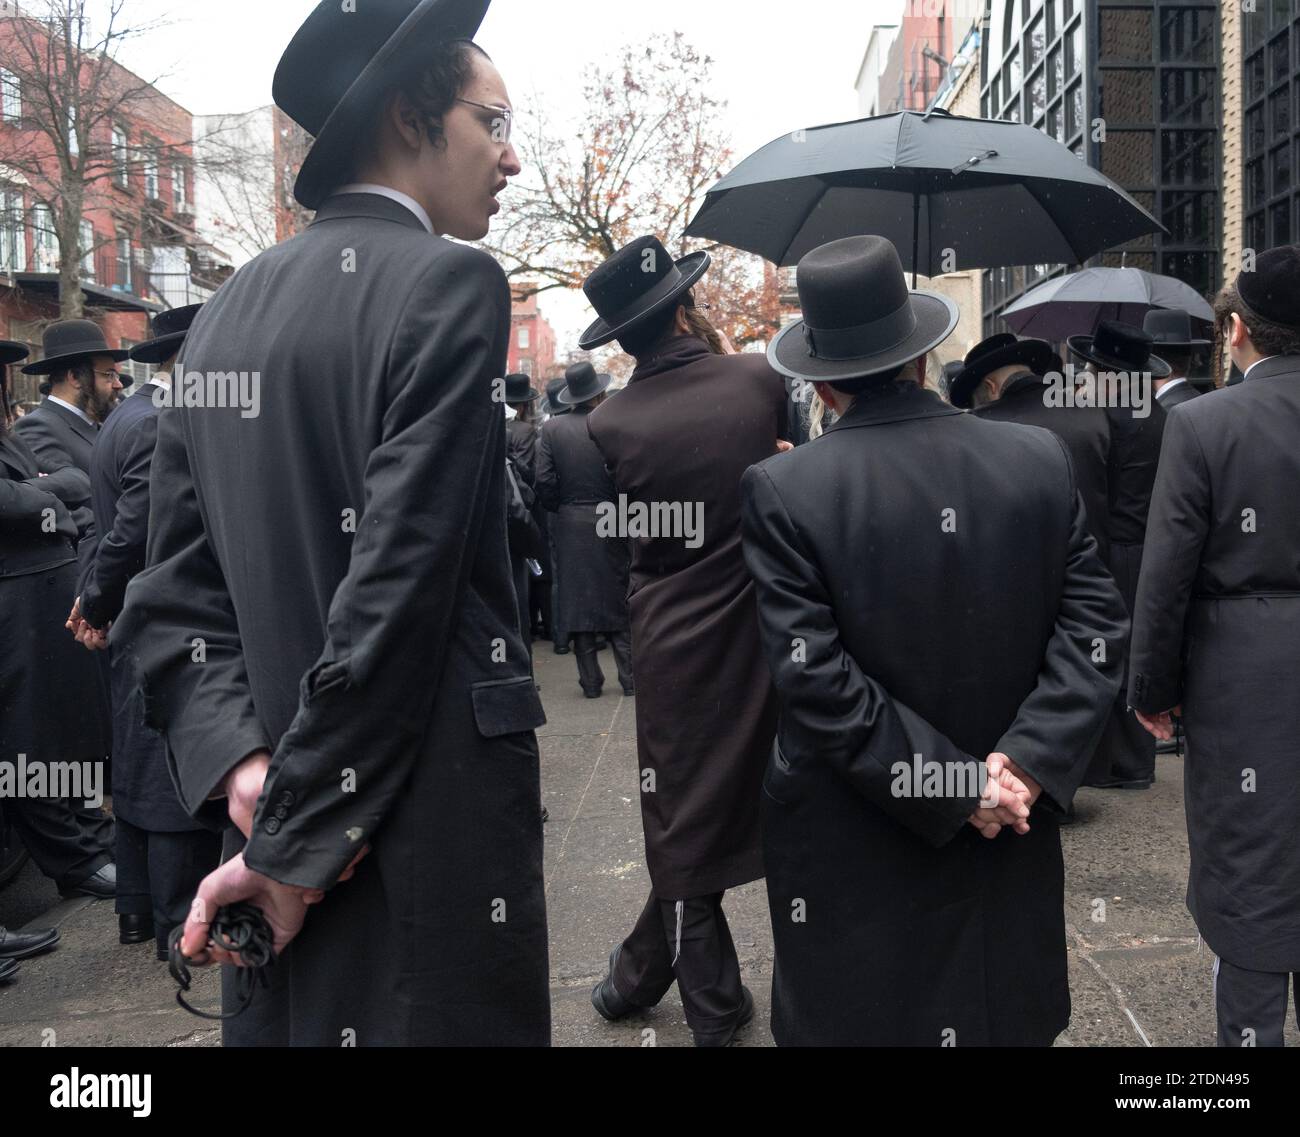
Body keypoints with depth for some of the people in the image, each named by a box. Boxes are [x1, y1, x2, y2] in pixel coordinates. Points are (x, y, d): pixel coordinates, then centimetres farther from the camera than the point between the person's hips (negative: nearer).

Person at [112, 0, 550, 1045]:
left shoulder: (229, 307, 10)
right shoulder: (451, 283, -12)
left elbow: (173, 592, 4)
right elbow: (397, 588, -20)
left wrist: (243, 767, -4)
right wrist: (289, 839, -13)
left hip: (272, 789, 7)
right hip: (435, 833, -7)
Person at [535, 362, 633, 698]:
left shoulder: (551, 429, -3)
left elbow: (544, 481, -5)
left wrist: (558, 509, 10)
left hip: (568, 526, 1)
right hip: (609, 524, -1)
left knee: (577, 600, 7)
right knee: (618, 599, 8)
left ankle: (591, 681, 10)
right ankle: (630, 678, 9)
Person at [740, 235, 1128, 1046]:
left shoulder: (783, 489, -15)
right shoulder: (1043, 460, -4)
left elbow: (816, 678, -19)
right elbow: (1096, 627, -7)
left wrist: (962, 784, -14)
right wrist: (1024, 764, -12)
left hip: (853, 847, -3)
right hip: (1011, 831, 3)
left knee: (858, 1016, 15)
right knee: (1003, 1016, 22)